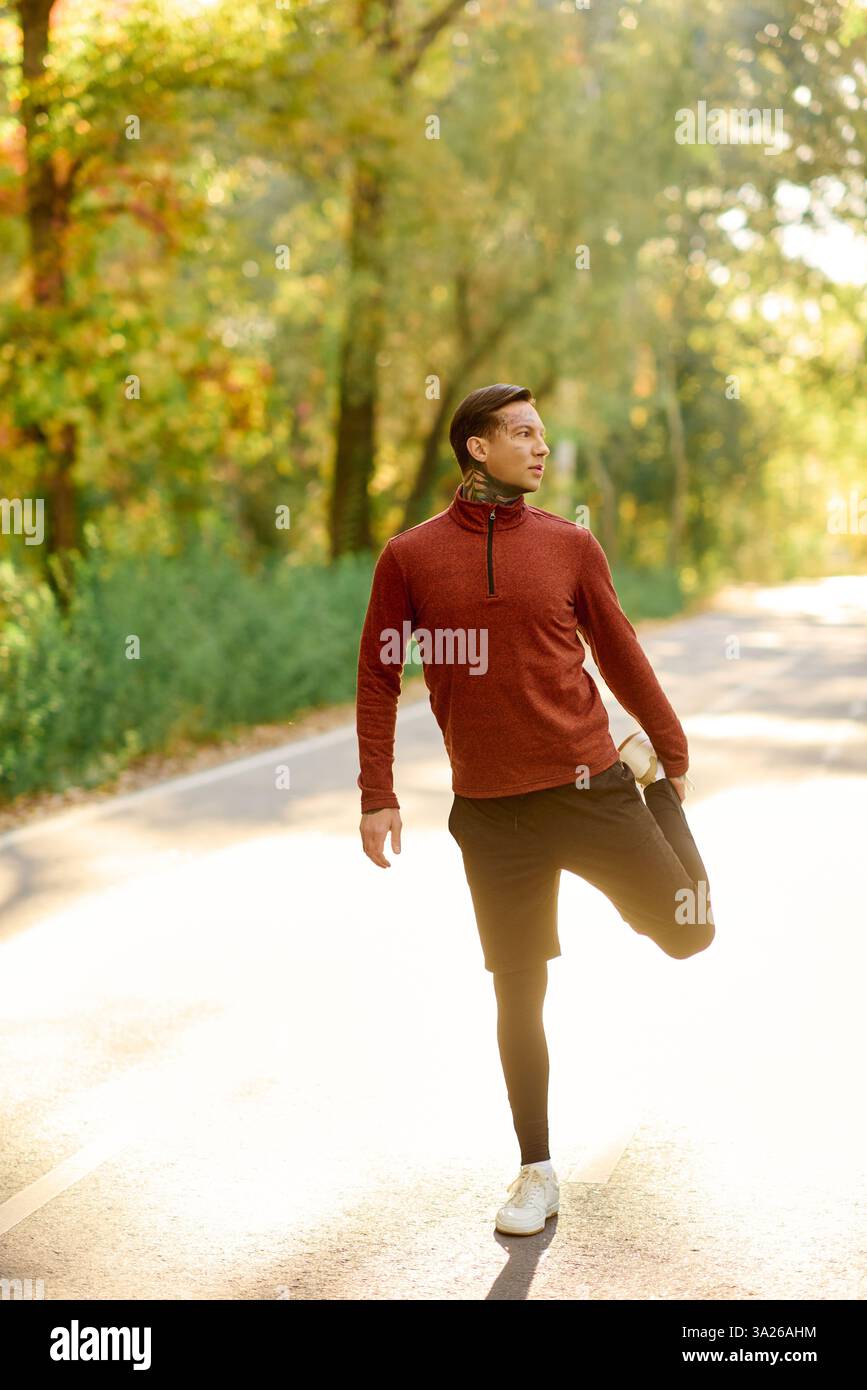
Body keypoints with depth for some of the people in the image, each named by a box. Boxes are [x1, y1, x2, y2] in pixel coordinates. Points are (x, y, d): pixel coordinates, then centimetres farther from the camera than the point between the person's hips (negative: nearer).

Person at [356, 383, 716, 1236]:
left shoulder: (570, 545, 3)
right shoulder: (410, 556, 0)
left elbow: (619, 653, 11)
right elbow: (377, 679, 4)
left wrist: (674, 756, 16)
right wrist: (377, 798, -1)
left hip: (590, 788, 1)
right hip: (491, 813, -1)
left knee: (686, 934, 3)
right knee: (518, 993, 4)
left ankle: (652, 782, 34)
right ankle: (537, 1172, 20)